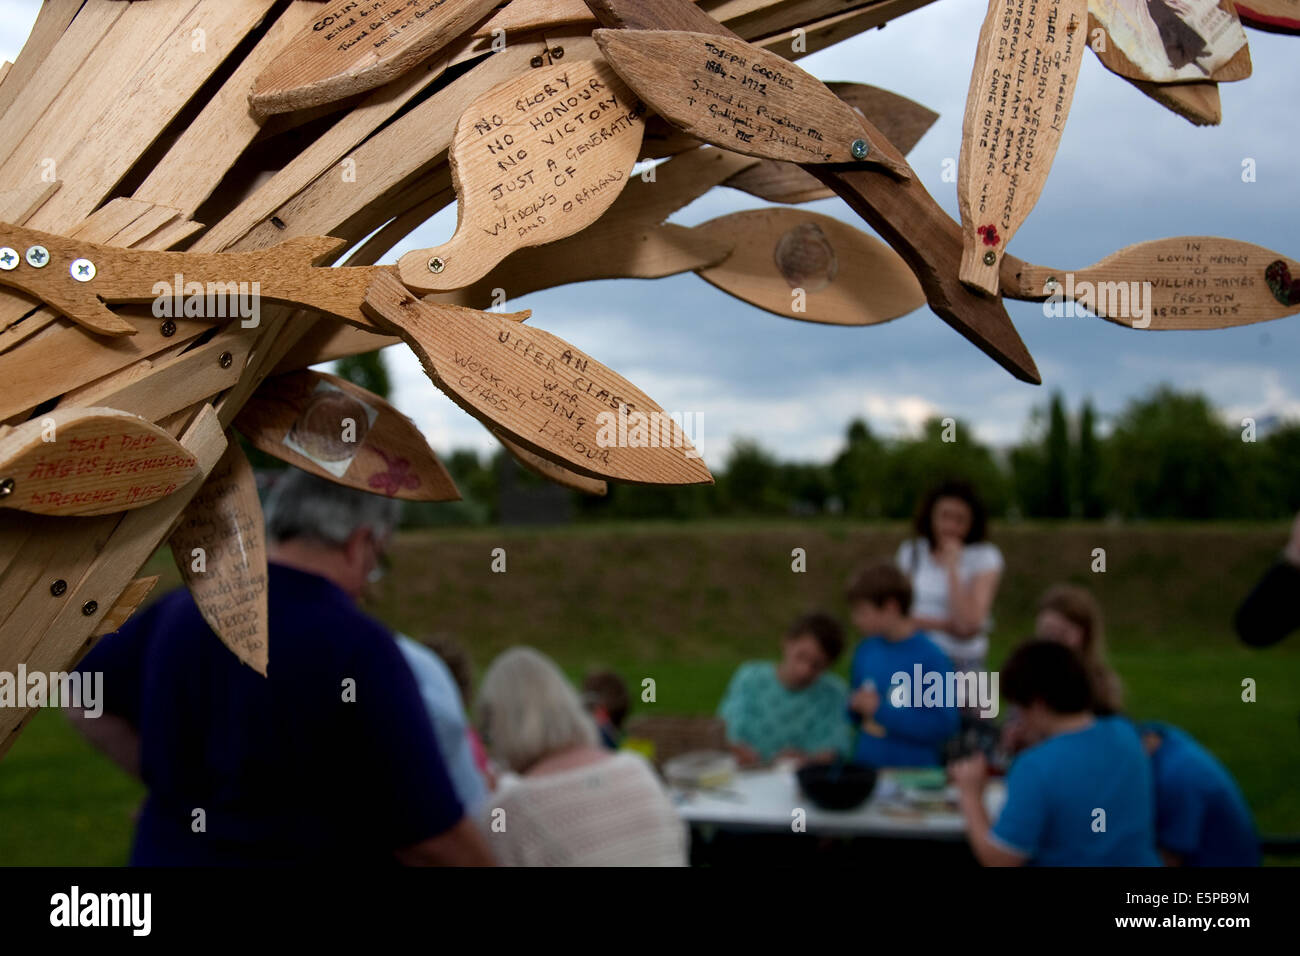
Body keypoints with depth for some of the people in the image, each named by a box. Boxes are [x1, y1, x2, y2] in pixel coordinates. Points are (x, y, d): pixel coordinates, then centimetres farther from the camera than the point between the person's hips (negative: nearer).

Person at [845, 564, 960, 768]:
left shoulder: (932, 659, -11)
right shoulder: (866, 649, 6)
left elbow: (944, 725, -14)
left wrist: (881, 710, -14)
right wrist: (856, 707, -4)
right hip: (864, 764, 4)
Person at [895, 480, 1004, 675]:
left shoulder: (984, 556, -3)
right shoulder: (911, 552, 7)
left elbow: (968, 624, -14)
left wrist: (952, 566, -14)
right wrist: (944, 624, -11)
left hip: (962, 661, -2)